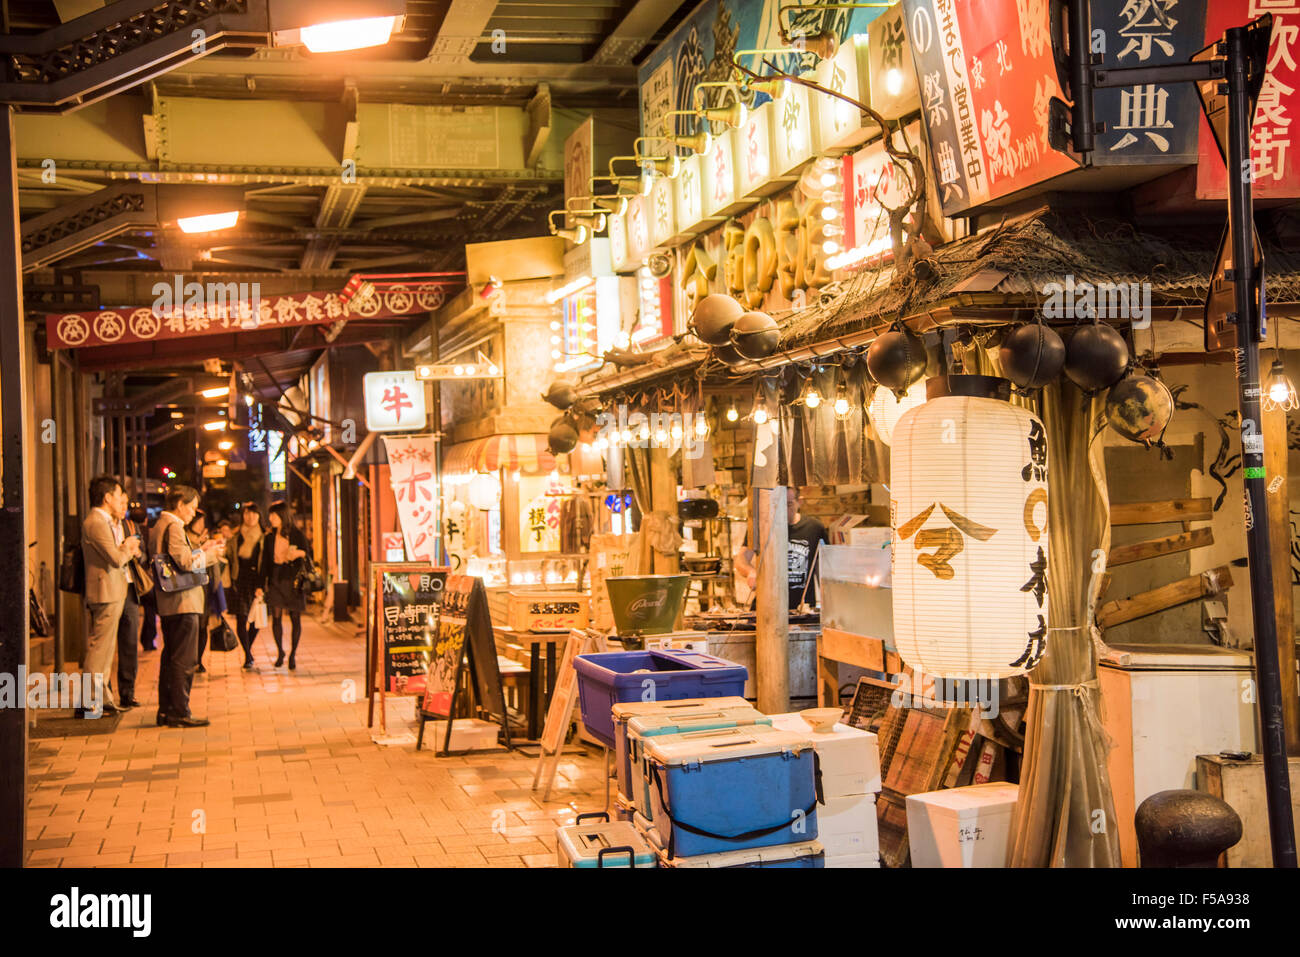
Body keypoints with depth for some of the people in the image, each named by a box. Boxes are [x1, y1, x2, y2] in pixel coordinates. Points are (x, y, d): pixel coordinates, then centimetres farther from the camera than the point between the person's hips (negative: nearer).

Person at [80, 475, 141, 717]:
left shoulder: (107, 522, 17)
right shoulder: (96, 522, -15)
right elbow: (116, 559, -21)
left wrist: (127, 548, -1)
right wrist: (128, 548, -1)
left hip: (116, 592, 11)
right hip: (106, 592, -11)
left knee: (107, 647, 14)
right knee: (99, 647, -8)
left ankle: (103, 698, 21)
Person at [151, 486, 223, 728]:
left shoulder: (160, 525, 16)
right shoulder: (174, 526, -14)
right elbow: (184, 562, -21)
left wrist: (199, 551, 15)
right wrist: (205, 554, -5)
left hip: (168, 603, 10)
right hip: (183, 601, -10)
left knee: (170, 658, 15)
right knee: (184, 660, -6)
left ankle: (166, 711, 21)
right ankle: (180, 714, -4)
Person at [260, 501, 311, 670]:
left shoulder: (297, 535, -1)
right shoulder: (270, 537, 8)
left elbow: (308, 555, 3)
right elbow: (265, 561, 9)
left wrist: (299, 553, -20)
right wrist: (262, 584, 3)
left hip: (293, 579, -3)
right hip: (275, 579, 3)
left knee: (295, 618, 2)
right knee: (276, 617, 1)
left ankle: (293, 654, 12)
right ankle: (280, 652, 15)